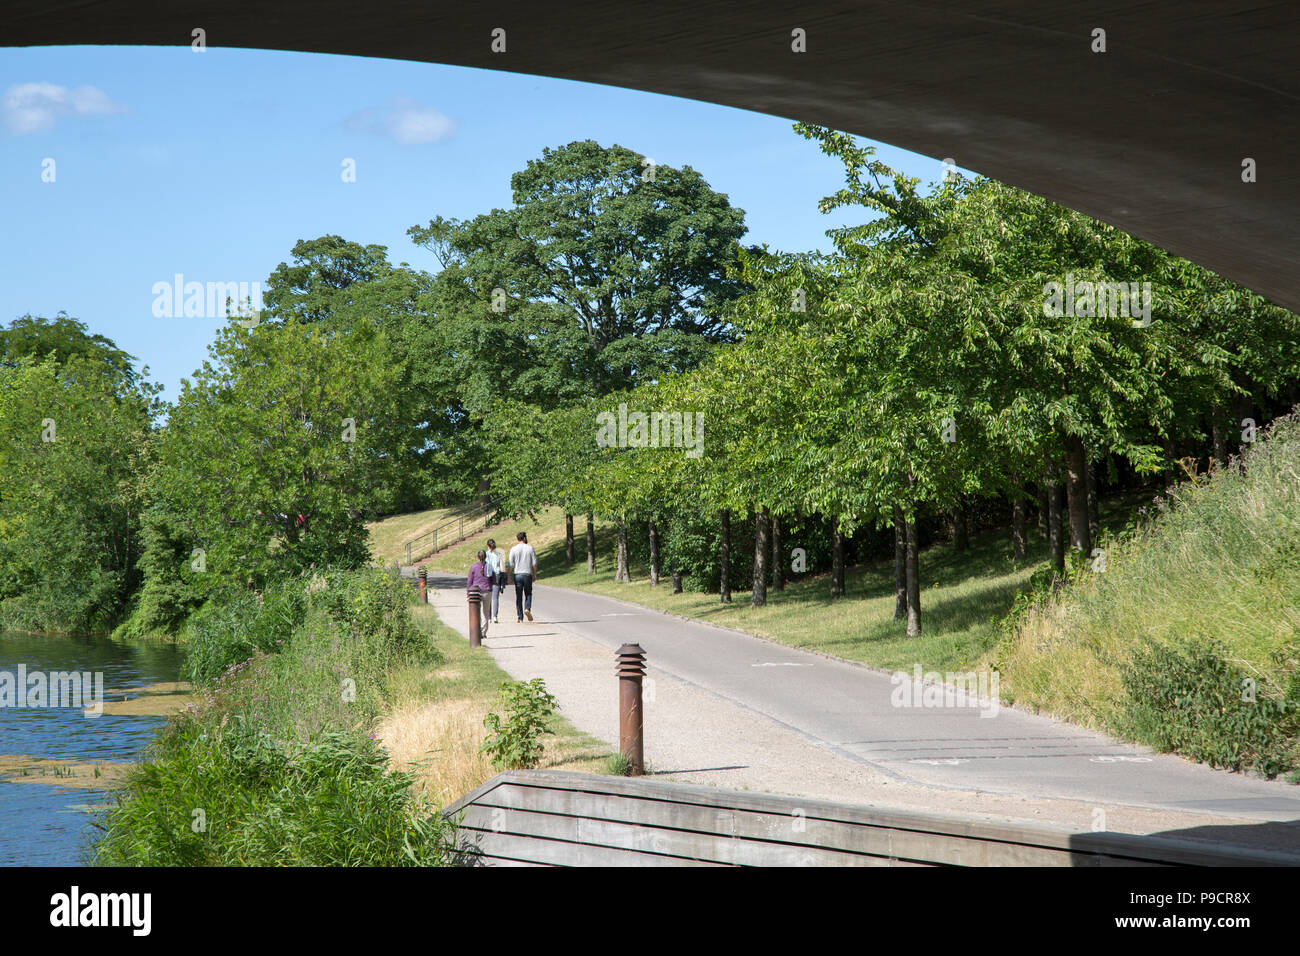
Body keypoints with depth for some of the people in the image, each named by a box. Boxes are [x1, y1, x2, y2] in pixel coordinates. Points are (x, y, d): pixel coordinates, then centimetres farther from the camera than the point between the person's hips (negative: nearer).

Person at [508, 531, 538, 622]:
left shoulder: (513, 549, -1)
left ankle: (520, 617, 3)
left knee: (518, 596, 5)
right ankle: (527, 608, -13)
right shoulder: (530, 548, 0)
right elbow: (534, 563, -1)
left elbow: (511, 564, -4)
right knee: (528, 594, 14)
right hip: (527, 574, 0)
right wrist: (535, 574, 8)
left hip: (517, 574, 0)